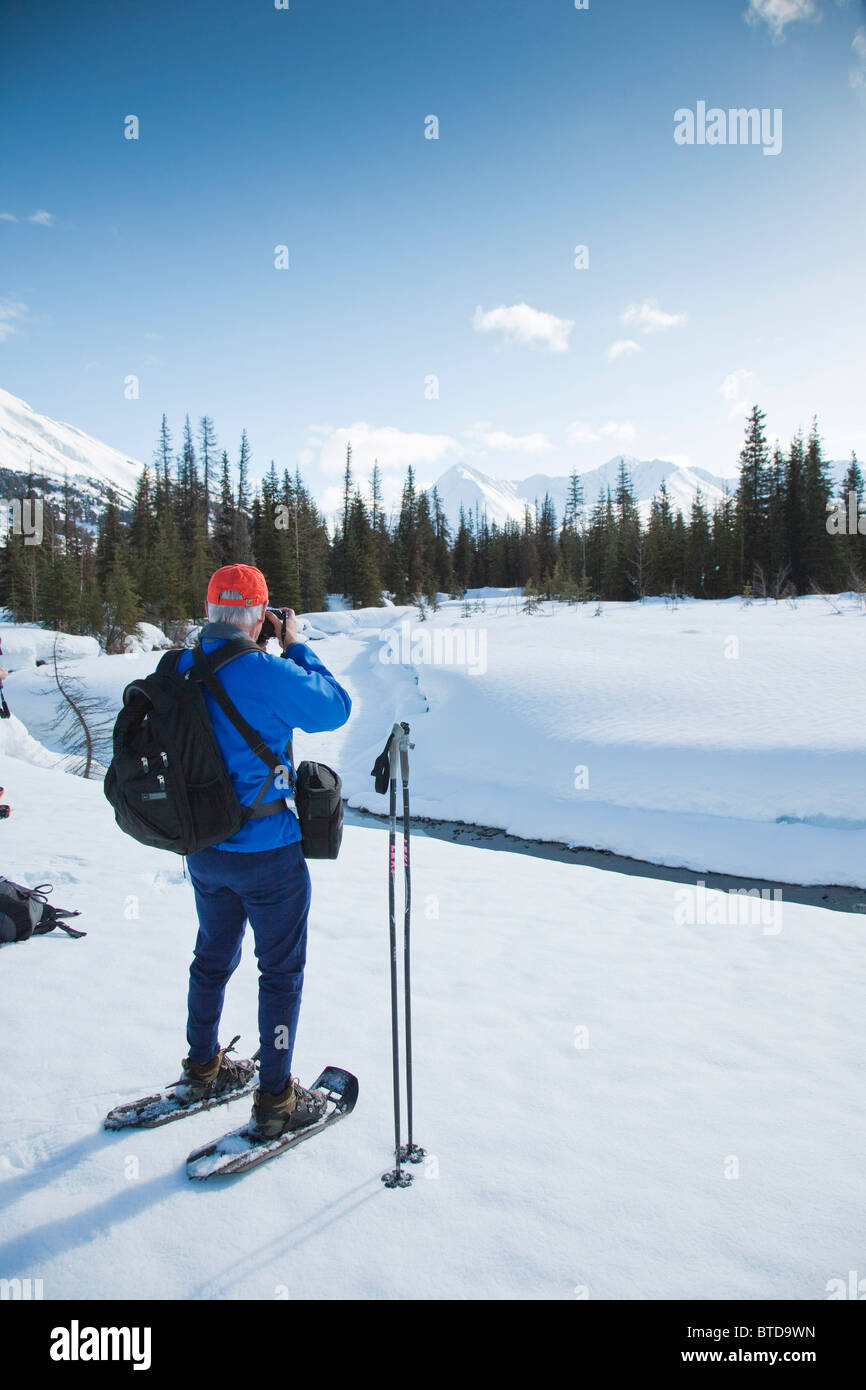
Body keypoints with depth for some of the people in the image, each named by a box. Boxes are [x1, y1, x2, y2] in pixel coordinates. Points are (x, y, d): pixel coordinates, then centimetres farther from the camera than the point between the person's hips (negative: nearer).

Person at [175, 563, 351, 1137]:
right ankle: (275, 1100, 19)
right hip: (267, 852, -6)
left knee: (214, 956, 24)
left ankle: (203, 1067, 42)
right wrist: (296, 647, -3)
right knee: (282, 969, 9)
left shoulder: (179, 671, -3)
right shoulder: (267, 674, -23)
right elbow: (336, 708, -10)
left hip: (203, 848, 7)